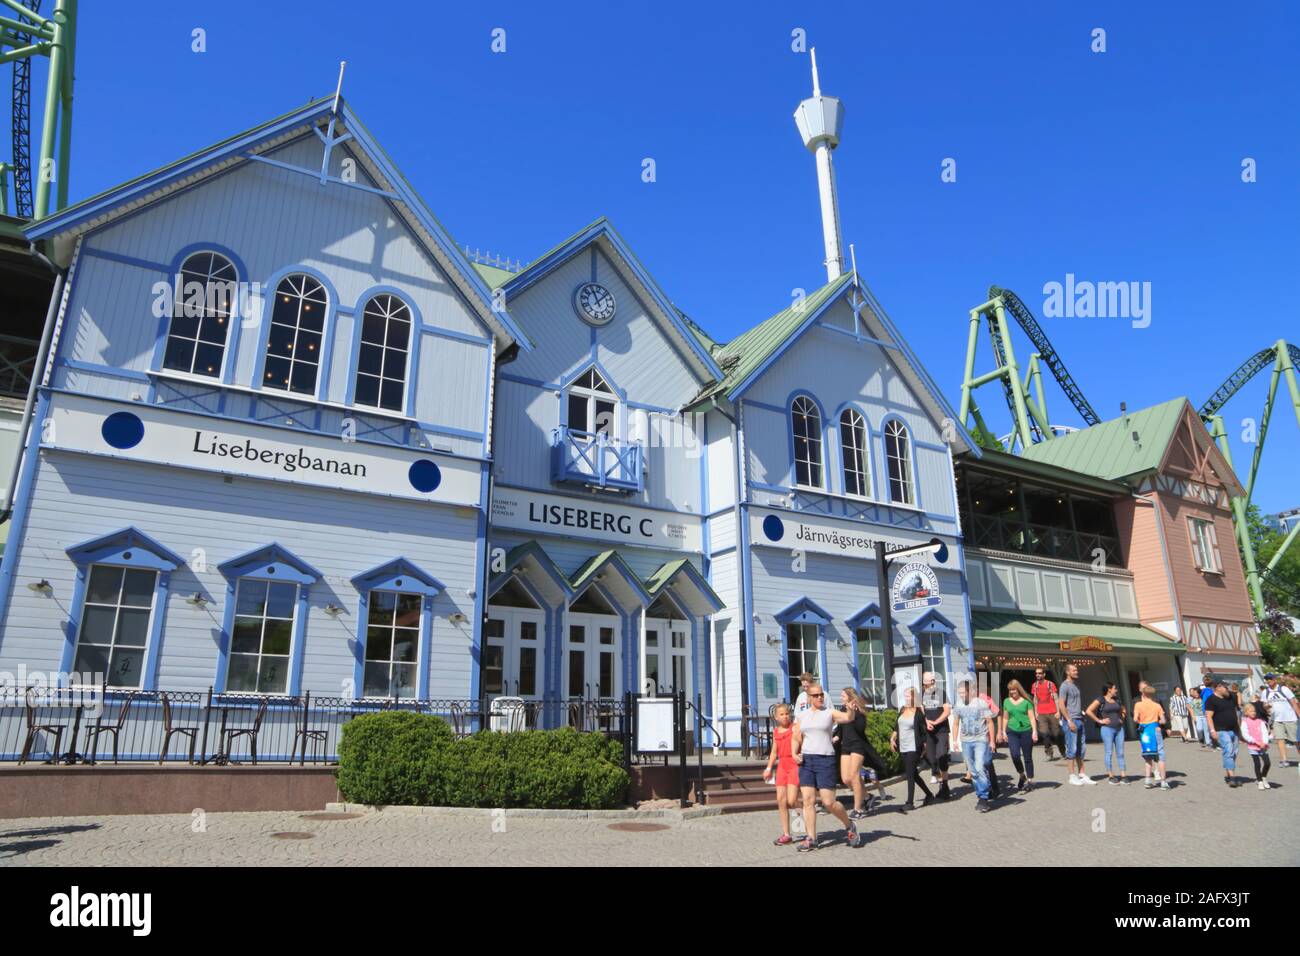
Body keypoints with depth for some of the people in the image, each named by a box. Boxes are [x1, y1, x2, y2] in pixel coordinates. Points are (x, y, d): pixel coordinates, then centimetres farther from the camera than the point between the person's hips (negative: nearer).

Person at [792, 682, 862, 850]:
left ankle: (849, 826, 22)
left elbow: (848, 718, -19)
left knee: (829, 802, -4)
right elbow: (797, 739, 15)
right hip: (806, 760, 4)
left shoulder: (830, 713, -1)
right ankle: (811, 838, 9)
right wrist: (795, 754, -2)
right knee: (808, 800, 0)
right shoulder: (802, 716, 10)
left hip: (825, 760, -4)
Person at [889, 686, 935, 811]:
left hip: (913, 748, -7)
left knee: (910, 775, -8)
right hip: (903, 748, 7)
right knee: (913, 774, 15)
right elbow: (897, 726, 17)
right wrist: (893, 738, 6)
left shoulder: (918, 713, -10)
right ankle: (929, 795, 32)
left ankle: (910, 803, -3)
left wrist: (924, 746, -8)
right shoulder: (902, 710, 8)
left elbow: (923, 731, -7)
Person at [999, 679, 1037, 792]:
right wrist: (1003, 731, 10)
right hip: (1012, 731, 2)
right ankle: (1022, 776, 14)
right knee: (1015, 755, -10)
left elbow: (1031, 717, -2)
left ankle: (1030, 781, 16)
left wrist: (1034, 731, -8)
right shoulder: (1006, 701, 9)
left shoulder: (1026, 701, -2)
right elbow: (1005, 718, 14)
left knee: (1027, 757, 4)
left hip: (1026, 731, -2)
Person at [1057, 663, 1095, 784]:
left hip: (1079, 720, 8)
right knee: (1072, 749, -4)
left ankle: (1082, 775, 16)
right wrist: (1069, 721, -18)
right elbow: (1061, 704, -15)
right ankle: (1072, 776, 1)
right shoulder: (1065, 686, -9)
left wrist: (1082, 718, 15)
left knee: (1081, 749, 10)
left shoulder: (1076, 684, 16)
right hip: (1070, 720, -8)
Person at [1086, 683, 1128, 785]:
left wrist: (1122, 718, 13)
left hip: (1119, 729, 6)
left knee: (1120, 753, 6)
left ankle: (1123, 776, 10)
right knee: (1109, 753, -1)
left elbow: (1124, 711, 31)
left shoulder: (1117, 700, 13)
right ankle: (1111, 776, 5)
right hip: (1107, 729, -6)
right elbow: (1088, 711, -14)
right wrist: (1099, 721, -12)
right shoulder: (1101, 700, -6)